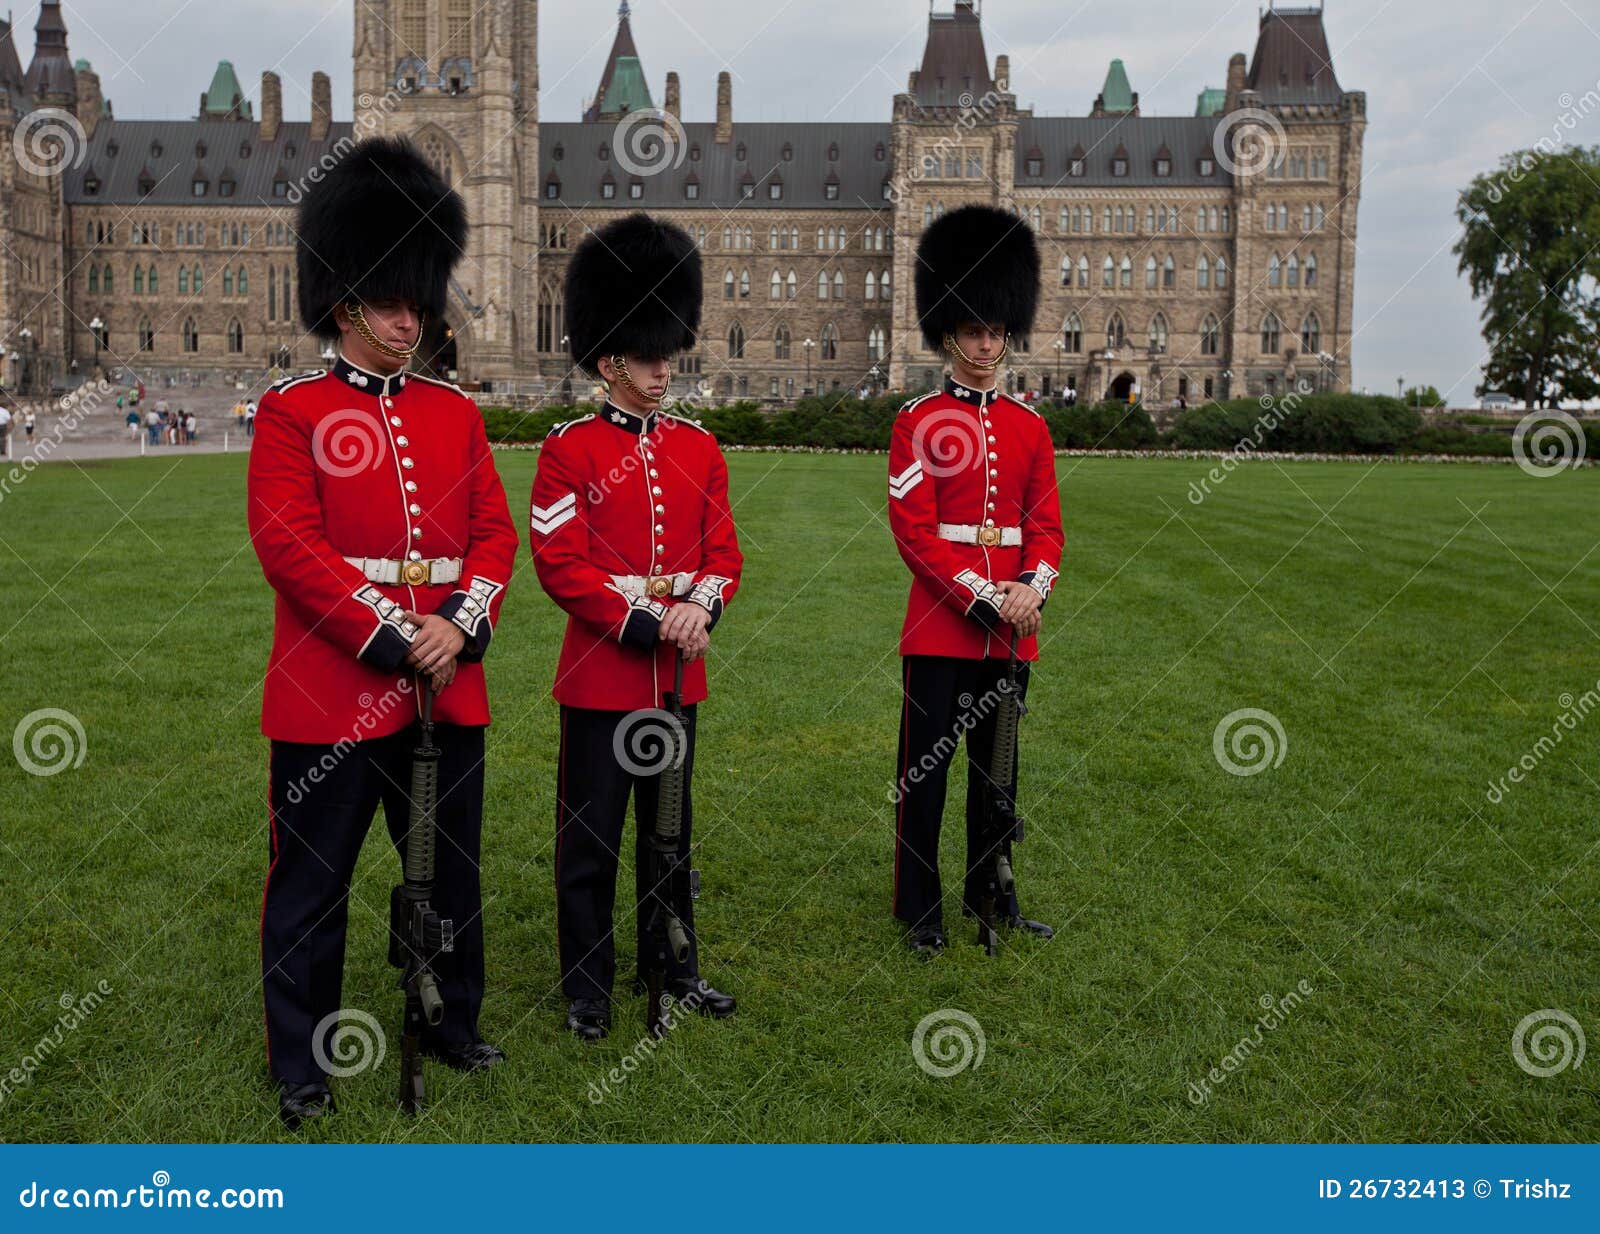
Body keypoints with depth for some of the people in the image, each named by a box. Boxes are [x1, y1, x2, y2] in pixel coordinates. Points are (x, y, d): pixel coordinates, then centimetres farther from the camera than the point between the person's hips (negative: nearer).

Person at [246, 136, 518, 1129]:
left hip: (450, 684, 5)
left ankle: (454, 1022, 34)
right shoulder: (292, 412, -3)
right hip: (331, 687, -4)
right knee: (311, 880, 7)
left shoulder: (456, 413, 10)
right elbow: (290, 544, -13)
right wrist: (393, 637, -19)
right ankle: (302, 1065, 22)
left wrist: (460, 627, -12)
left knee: (453, 869, 16)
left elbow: (496, 533, 5)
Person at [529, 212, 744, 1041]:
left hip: (678, 675, 5)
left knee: (670, 830, 16)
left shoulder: (699, 450, 7)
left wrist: (700, 607, -14)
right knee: (590, 838, 6)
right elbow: (561, 567, -12)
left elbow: (724, 551, 7)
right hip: (600, 671, -4)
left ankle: (672, 969, 30)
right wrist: (645, 623, -18)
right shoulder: (569, 450, -6)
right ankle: (588, 989, 19)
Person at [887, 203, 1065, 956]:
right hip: (940, 625, -4)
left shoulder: (1030, 428, 9)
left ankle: (991, 892, 29)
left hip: (1013, 627, 4)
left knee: (997, 767, 14)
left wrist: (1032, 588, -13)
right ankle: (920, 907, 16)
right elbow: (914, 532, -11)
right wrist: (987, 597, -17)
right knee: (924, 770, 4)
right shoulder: (916, 423, -4)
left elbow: (1046, 526, 7)